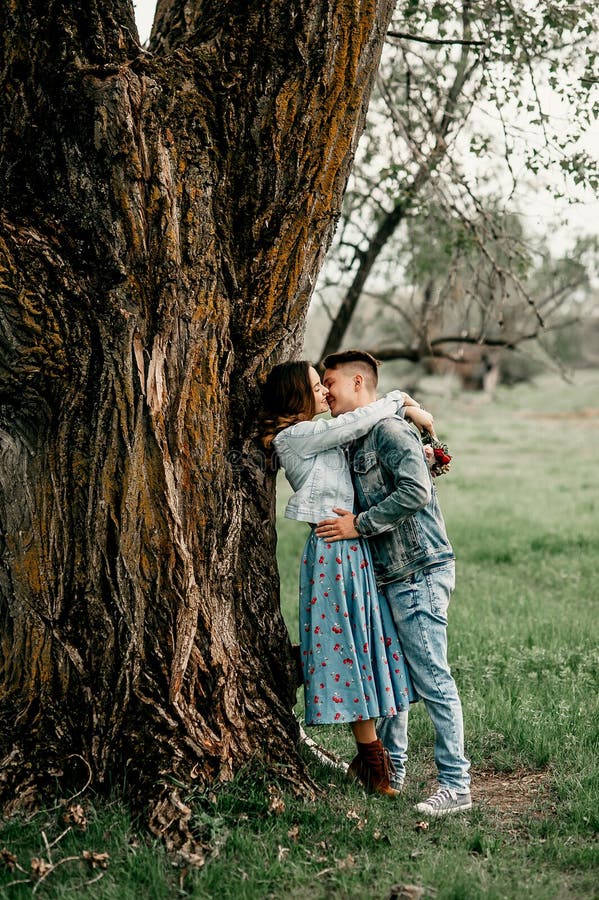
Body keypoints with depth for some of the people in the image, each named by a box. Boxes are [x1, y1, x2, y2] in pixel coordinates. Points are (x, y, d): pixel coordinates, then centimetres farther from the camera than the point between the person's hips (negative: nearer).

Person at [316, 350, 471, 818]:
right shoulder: (358, 440, 17)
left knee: (432, 680, -6)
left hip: (419, 573, -10)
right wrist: (344, 520, 8)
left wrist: (359, 524, -20)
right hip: (389, 575, 10)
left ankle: (456, 785, 0)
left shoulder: (390, 431, -13)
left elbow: (416, 491, -26)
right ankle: (391, 771, 29)